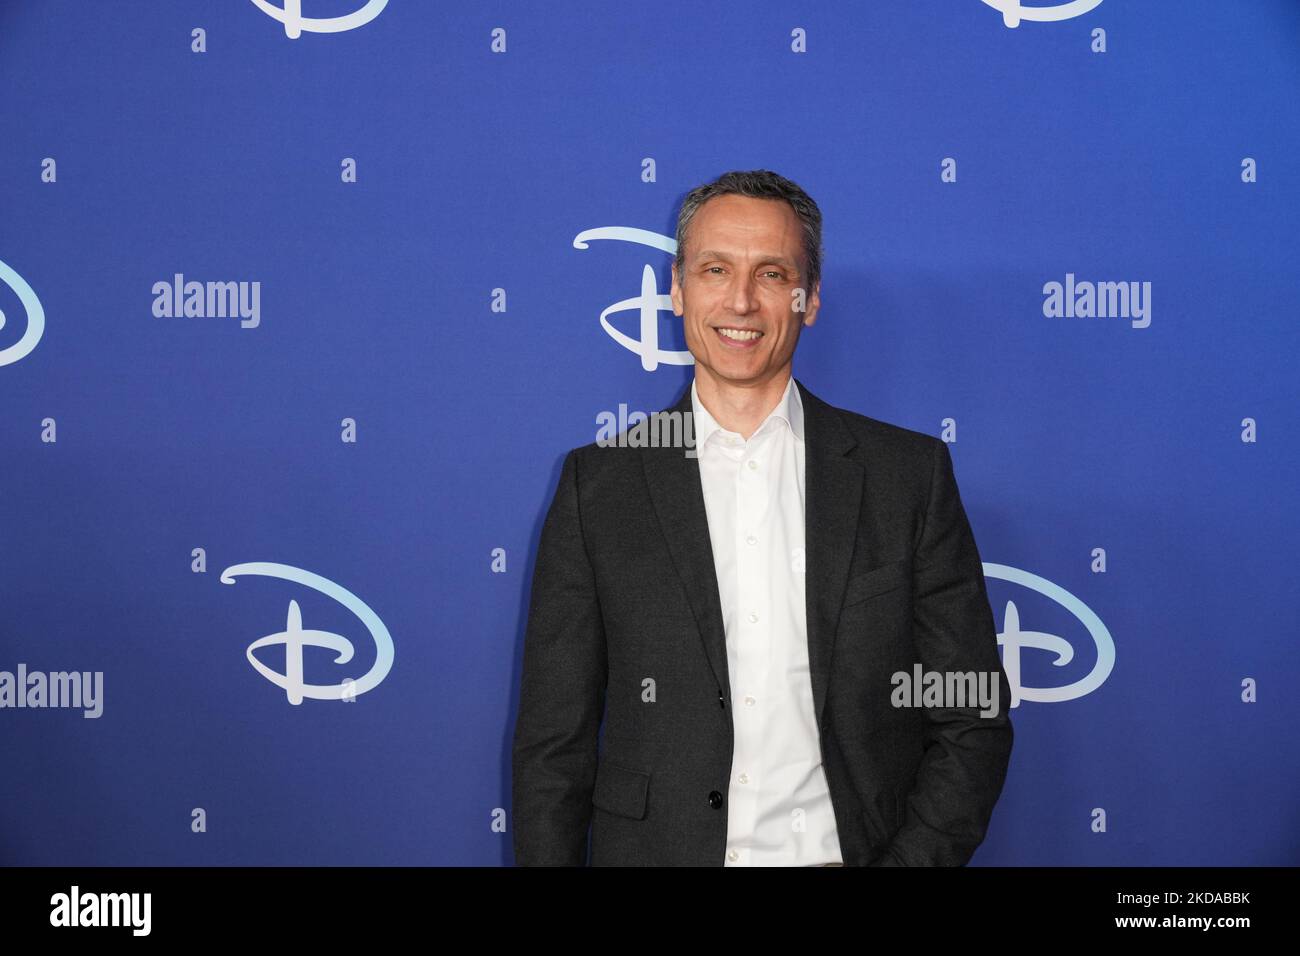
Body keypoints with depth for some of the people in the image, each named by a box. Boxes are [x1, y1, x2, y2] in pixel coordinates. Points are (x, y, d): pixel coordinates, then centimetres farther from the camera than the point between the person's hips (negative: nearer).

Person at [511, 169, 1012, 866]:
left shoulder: (909, 473, 1)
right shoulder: (599, 483, 1)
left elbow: (973, 723, 1)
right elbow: (553, 743, 2)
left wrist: (909, 860, -11)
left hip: (852, 849, -1)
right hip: (657, 853, 1)